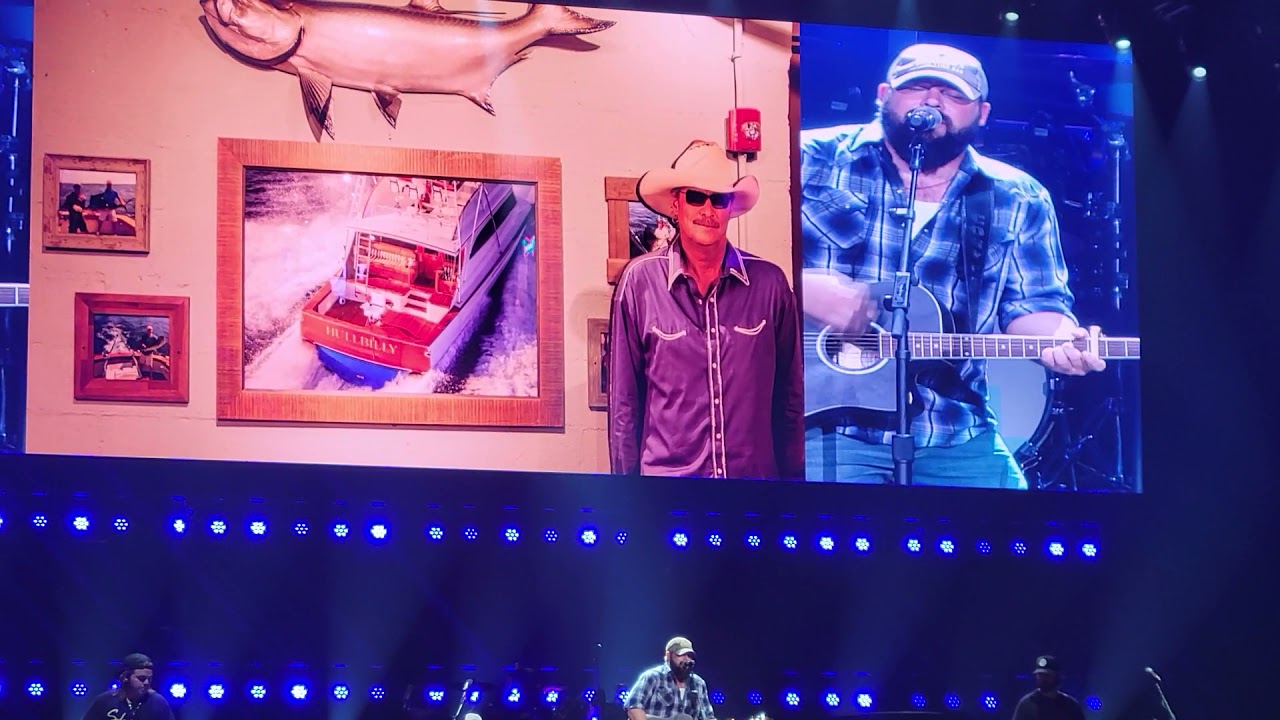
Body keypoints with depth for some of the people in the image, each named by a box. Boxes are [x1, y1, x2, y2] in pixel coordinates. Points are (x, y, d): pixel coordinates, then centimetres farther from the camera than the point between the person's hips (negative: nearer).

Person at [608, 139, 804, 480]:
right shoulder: (640, 280, -5)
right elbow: (624, 399, 0)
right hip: (666, 475, -1)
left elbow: (790, 398, 7)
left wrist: (792, 478, 5)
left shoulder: (769, 283, -1)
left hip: (755, 476, 1)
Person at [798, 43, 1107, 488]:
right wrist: (808, 290, -19)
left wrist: (1059, 339, -16)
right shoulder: (812, 160, 2)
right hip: (823, 422, -4)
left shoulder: (1018, 202, 11)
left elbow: (1031, 305, 9)